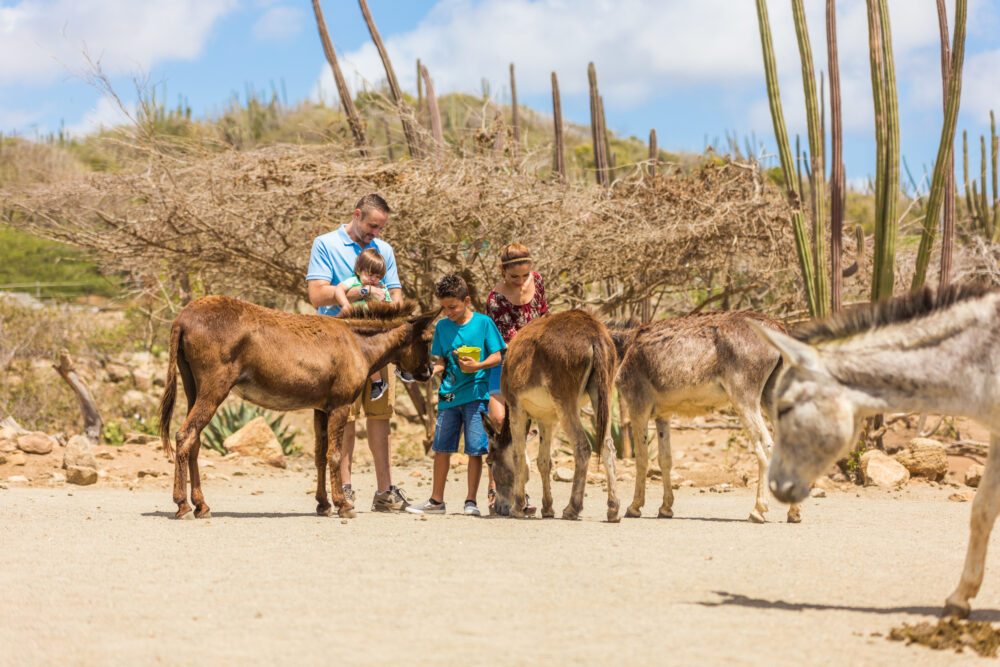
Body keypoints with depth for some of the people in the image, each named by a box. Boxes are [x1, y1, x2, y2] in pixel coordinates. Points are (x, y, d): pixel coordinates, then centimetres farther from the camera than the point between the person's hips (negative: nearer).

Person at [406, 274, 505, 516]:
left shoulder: (483, 323, -2)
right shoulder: (442, 326, 10)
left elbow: (497, 356, -2)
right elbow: (441, 360, 13)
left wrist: (478, 366, -18)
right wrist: (433, 370, -8)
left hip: (476, 394, -4)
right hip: (449, 395, 4)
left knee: (475, 449, -5)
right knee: (441, 447, 6)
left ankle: (471, 501, 4)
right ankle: (436, 500, 16)